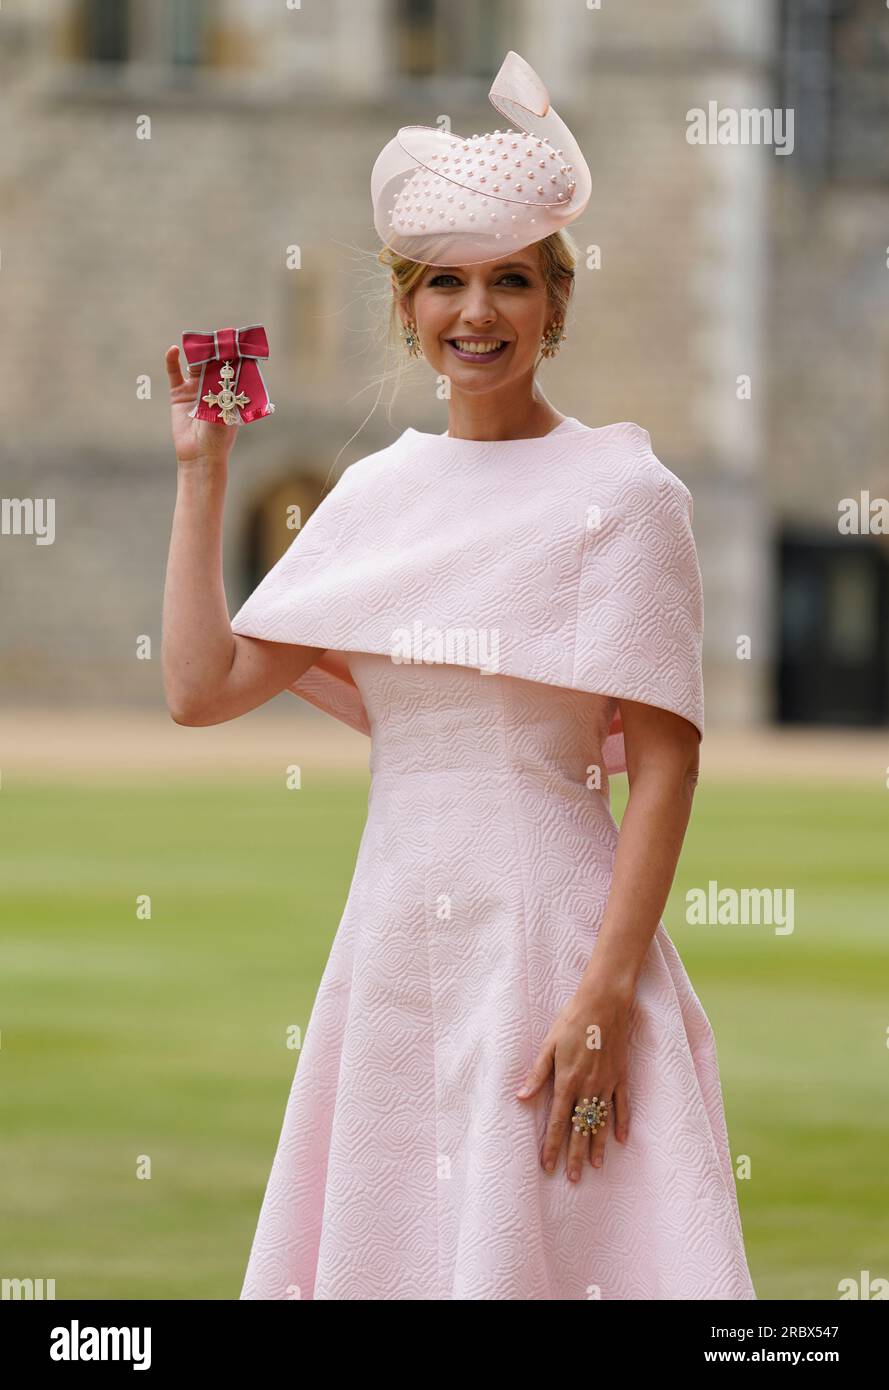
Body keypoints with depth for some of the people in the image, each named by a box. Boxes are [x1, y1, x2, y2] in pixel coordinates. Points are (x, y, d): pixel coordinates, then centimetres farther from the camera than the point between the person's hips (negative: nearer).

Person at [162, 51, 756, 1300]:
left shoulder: (621, 491, -5)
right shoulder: (377, 494, 12)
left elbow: (664, 762, -9)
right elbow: (202, 688, 10)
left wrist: (606, 994, -17)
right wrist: (202, 472, 10)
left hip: (550, 933, -5)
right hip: (394, 945, 5)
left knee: (547, 1250, -4)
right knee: (388, 1249, 9)